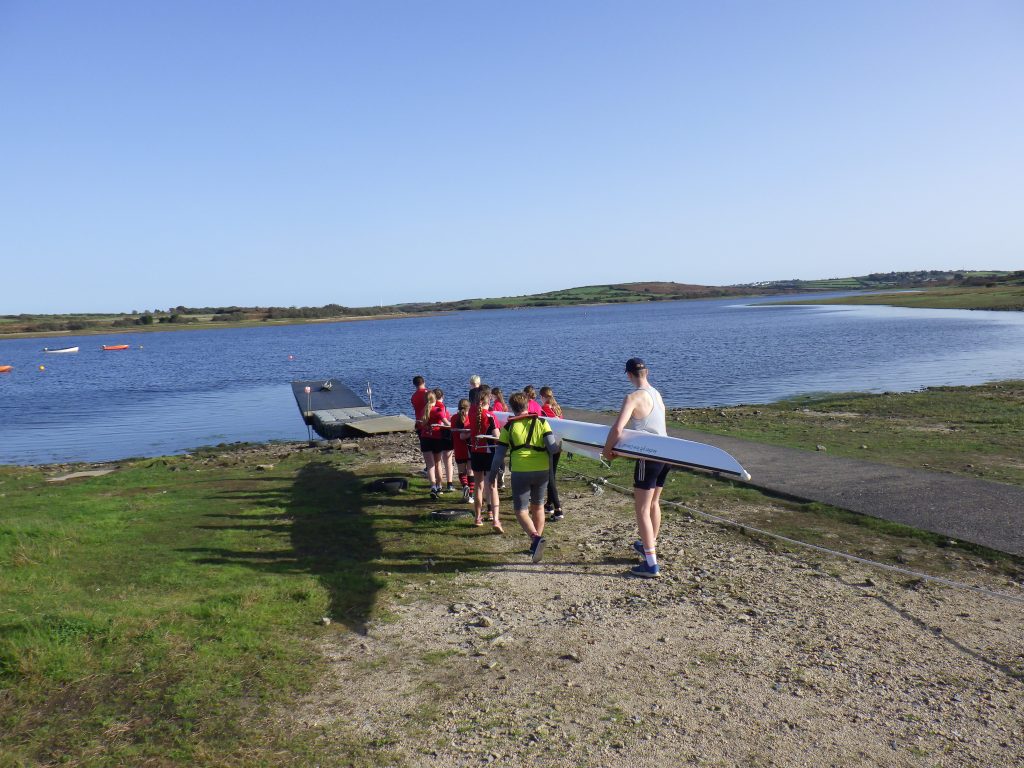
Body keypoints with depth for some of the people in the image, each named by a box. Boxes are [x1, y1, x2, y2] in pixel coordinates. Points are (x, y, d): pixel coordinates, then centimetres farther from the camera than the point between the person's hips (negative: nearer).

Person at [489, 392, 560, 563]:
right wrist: (559, 445, 16)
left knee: (520, 510, 4)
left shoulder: (508, 427, 2)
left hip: (520, 472, -2)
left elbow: (499, 455, 2)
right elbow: (552, 448, -6)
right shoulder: (542, 422, 2)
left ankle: (535, 537, -21)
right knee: (538, 506, 21)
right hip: (542, 471, 2)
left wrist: (492, 474, 14)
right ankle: (536, 543, 27)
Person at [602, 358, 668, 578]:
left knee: (642, 510, -3)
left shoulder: (634, 397, -16)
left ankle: (651, 565, -3)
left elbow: (617, 429, -26)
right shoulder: (657, 394, 10)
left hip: (648, 458, -8)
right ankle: (650, 545, 41)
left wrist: (607, 450, -8)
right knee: (654, 504, 23)